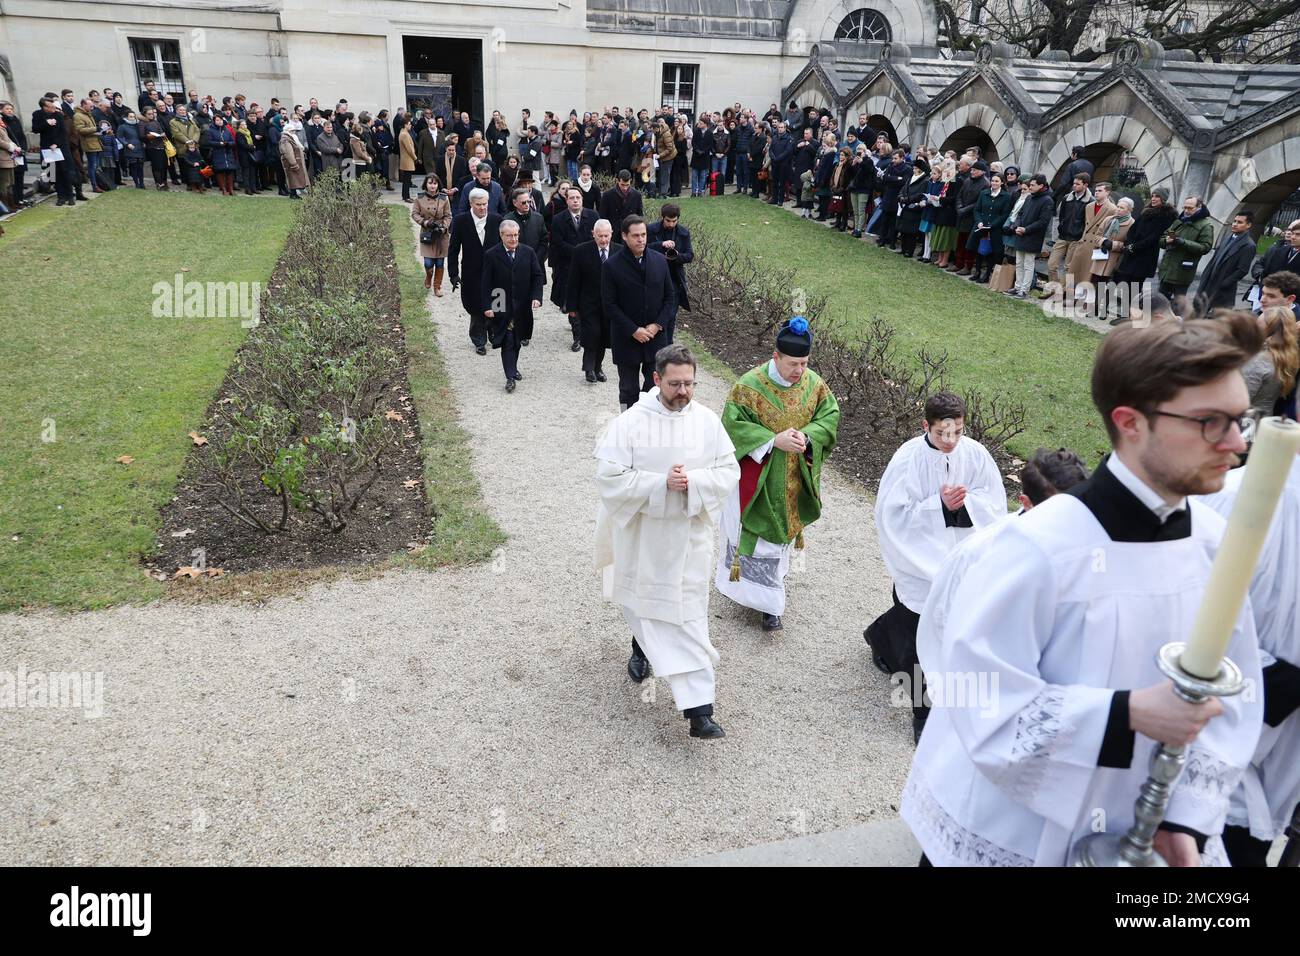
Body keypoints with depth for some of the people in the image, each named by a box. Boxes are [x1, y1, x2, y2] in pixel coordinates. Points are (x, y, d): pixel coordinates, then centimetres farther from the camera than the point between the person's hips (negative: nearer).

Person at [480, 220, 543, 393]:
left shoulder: (528, 253, 1)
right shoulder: (491, 255, -6)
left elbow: (537, 276, 5)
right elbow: (485, 283, -5)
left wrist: (536, 297, -10)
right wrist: (487, 306, -12)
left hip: (522, 307, 3)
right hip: (501, 307, -3)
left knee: (517, 340, 15)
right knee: (507, 342, -7)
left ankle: (512, 368, 34)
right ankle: (510, 376, -6)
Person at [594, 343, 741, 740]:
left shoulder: (707, 421, -4)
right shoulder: (631, 422, -13)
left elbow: (729, 472, -2)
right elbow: (608, 475, -16)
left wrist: (694, 482, -20)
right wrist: (661, 483, -23)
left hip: (689, 534, 1)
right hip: (642, 535, -1)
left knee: (688, 614, 3)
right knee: (645, 602, 17)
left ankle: (698, 708, 8)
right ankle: (643, 646, 52)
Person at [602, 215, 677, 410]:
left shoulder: (660, 260, 1)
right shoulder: (612, 266, -9)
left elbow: (670, 296, 6)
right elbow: (610, 305, -9)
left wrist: (658, 325, -7)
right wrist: (633, 330, -14)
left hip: (656, 336, 2)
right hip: (626, 339, -2)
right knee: (628, 390, 11)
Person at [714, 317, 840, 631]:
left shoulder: (814, 384, -6)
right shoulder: (749, 386, -19)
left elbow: (830, 415, 1)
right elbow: (734, 424, -18)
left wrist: (807, 436, -20)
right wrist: (775, 441, -27)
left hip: (793, 481, 4)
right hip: (757, 480, -4)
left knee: (781, 533, 18)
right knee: (756, 535, 3)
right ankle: (767, 601, 17)